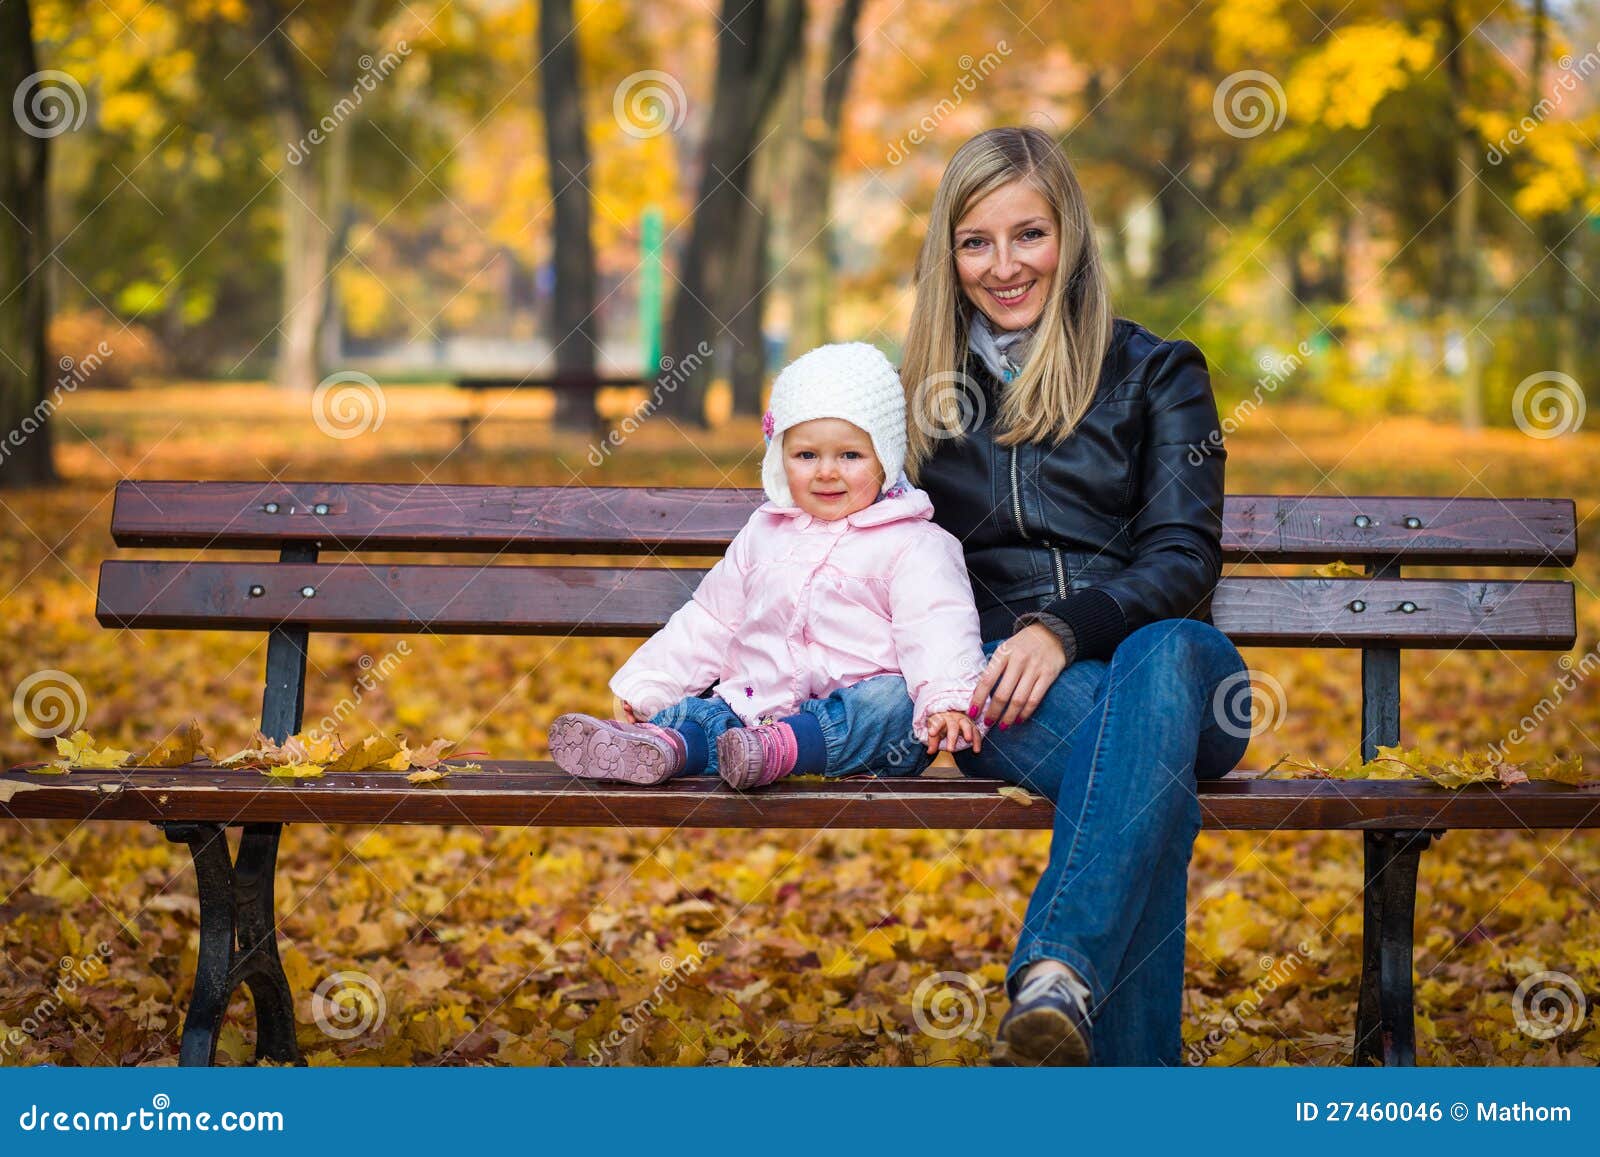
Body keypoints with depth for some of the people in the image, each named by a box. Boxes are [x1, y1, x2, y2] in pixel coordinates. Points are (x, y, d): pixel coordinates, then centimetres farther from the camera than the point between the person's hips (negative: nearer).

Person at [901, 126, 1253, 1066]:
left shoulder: (1157, 372, 15)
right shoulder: (925, 395, 22)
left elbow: (1185, 557, 1)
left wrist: (1065, 627, -18)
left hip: (1161, 654, 0)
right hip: (995, 678, 1)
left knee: (1165, 658, -41)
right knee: (1149, 763, -37)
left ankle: (1055, 983, -59)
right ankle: (1138, 1095, -49)